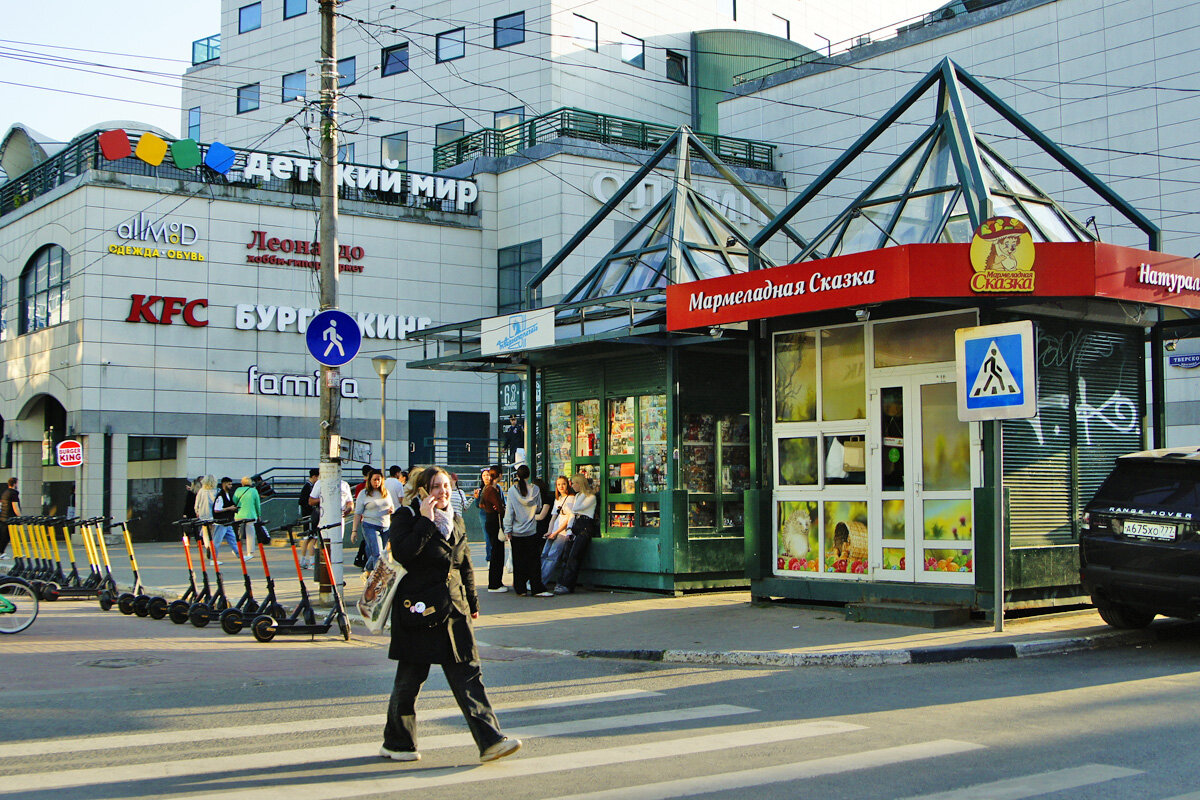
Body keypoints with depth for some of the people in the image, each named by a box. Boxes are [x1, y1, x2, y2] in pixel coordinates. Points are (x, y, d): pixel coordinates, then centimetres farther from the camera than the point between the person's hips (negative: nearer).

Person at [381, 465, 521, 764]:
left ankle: (490, 740, -6)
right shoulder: (405, 517, -4)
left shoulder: (454, 522, 14)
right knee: (410, 678, 5)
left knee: (469, 674, -2)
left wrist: (472, 602, 21)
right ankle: (396, 743, 21)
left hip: (454, 610, 5)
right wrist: (426, 521, -20)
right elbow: (402, 554, -22)